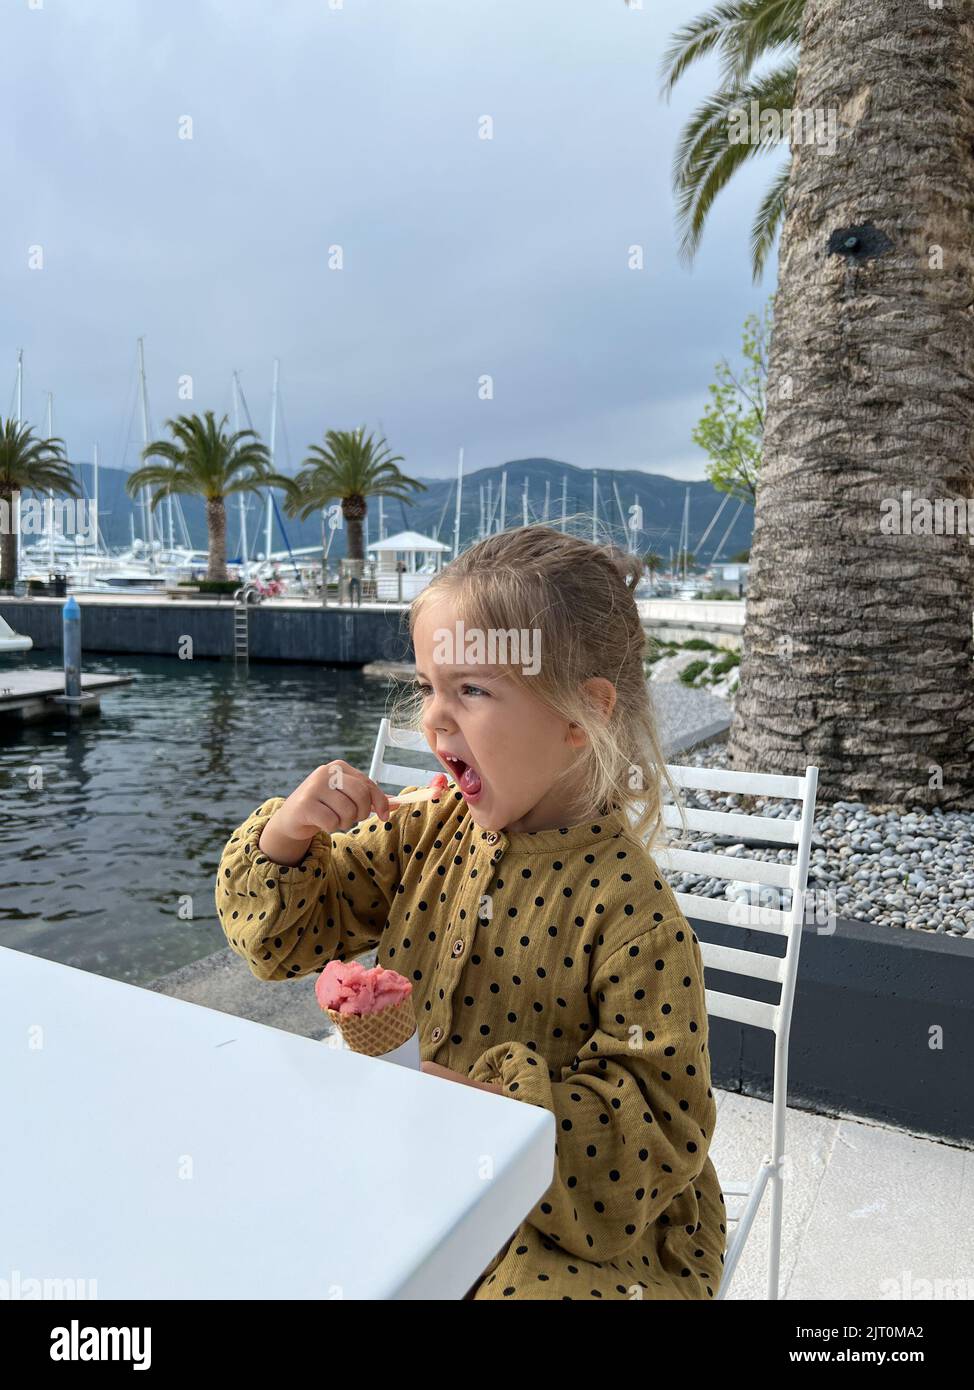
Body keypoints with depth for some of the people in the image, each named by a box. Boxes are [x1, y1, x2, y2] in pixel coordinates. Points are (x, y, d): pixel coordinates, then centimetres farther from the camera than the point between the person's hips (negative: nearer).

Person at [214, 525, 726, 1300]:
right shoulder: (426, 831, -6)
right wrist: (283, 838, -18)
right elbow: (286, 936, 2)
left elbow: (665, 1127, -20)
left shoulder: (627, 908, -24)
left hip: (574, 1217, -4)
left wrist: (500, 1103, -29)